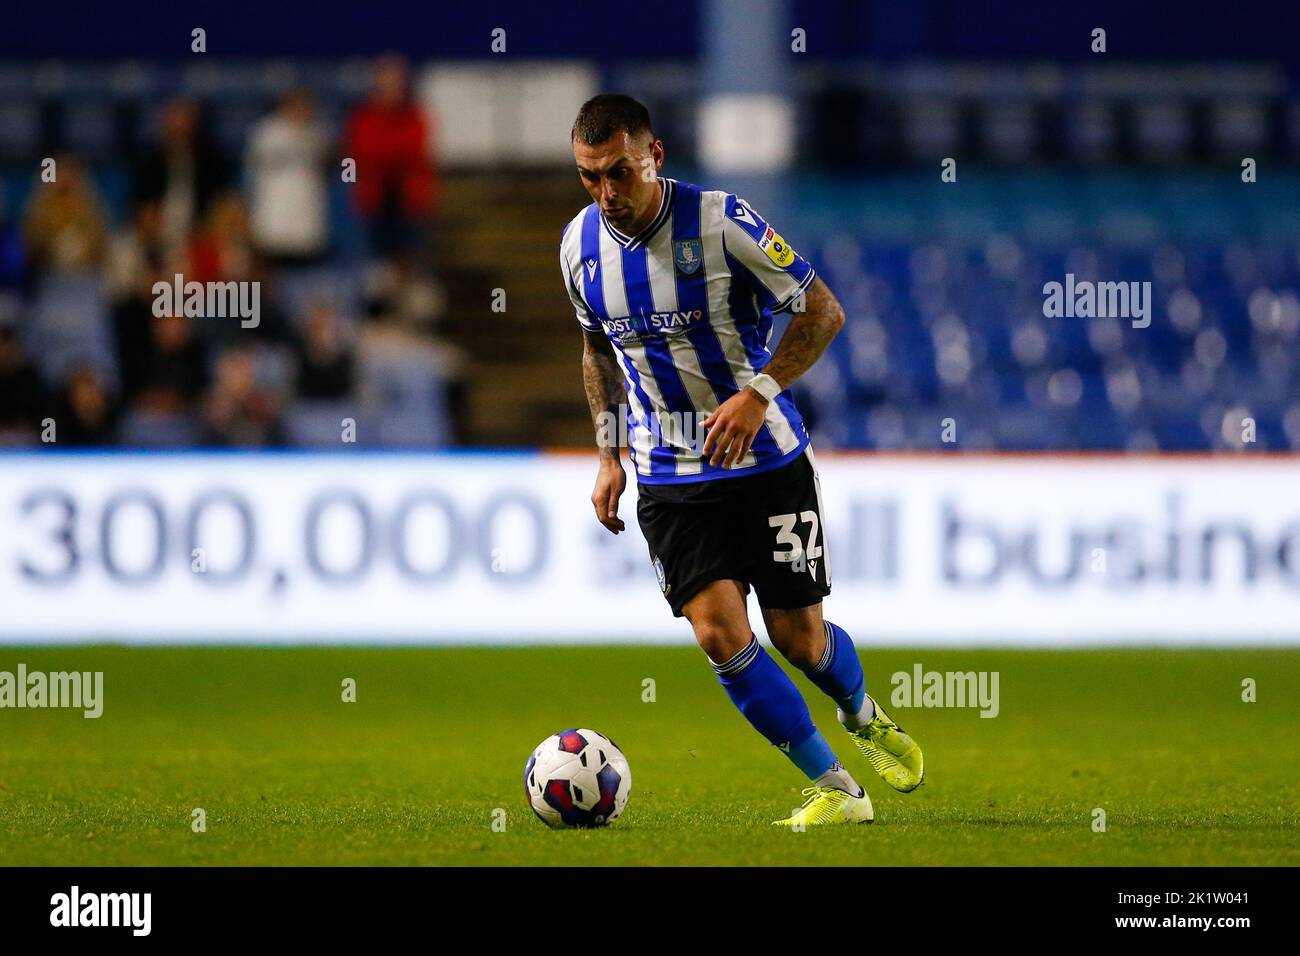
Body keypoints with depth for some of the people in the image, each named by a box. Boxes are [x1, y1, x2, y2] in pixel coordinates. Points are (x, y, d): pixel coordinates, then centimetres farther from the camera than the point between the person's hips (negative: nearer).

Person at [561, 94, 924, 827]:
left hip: (767, 460, -3)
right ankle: (837, 789, -4)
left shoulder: (722, 222, -17)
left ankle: (864, 717, 39)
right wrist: (609, 454, 9)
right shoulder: (581, 245, -3)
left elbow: (823, 311, -11)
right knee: (718, 629, -15)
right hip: (670, 476, 3)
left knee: (798, 636, 2)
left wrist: (759, 393, -23)